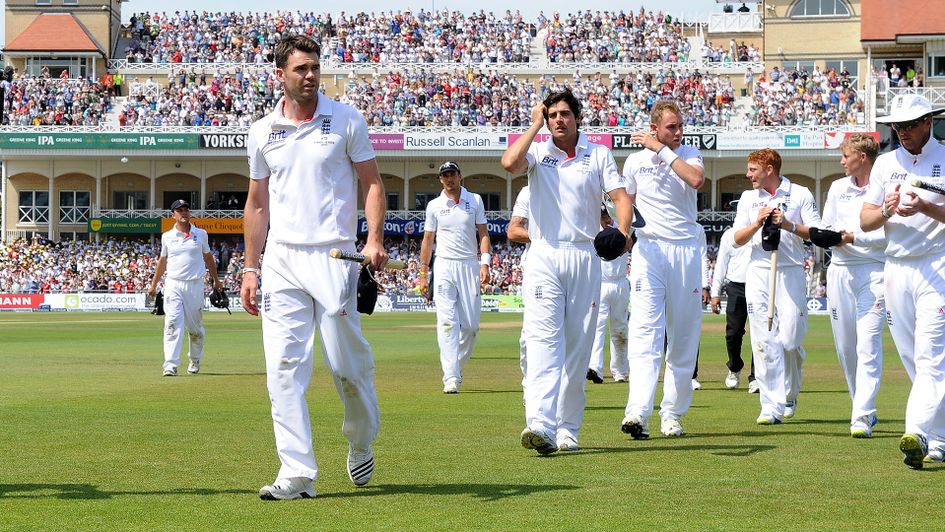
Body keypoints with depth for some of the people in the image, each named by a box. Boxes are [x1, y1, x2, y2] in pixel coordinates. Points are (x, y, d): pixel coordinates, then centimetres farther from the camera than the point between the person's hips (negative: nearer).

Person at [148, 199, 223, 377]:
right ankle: (171, 365, -18)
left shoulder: (200, 234, 6)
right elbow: (163, 260, 19)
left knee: (195, 327, 7)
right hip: (173, 285, 0)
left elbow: (208, 257, 18)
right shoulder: (167, 236, 7)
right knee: (173, 324, -12)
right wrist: (153, 285, 21)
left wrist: (216, 280, 23)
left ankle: (195, 360, 29)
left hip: (195, 285, 0)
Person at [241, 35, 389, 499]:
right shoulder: (262, 132, 9)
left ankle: (360, 443, 28)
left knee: (346, 363, -1)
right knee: (284, 369, -5)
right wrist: (249, 269, 11)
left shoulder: (346, 120, 2)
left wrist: (375, 239, -12)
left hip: (333, 257, -3)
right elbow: (257, 204, 16)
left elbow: (372, 183, 4)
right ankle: (297, 475, -4)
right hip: (280, 260, 3)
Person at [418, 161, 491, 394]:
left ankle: (456, 366, 23)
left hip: (469, 266, 1)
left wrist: (485, 263, -7)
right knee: (448, 322, -13)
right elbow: (428, 239, 11)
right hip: (444, 267, -1)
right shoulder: (434, 206, 7)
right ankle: (451, 378, -18)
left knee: (471, 324, 0)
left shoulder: (475, 200, 8)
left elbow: (483, 234, 6)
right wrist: (423, 272, 6)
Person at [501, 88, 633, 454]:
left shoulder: (598, 155, 9)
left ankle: (568, 428, 11)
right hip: (544, 257, -2)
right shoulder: (537, 152, 7)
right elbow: (509, 163, -15)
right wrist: (535, 125, -5)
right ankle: (540, 425, -29)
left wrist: (622, 232, -20)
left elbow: (621, 195, -1)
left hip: (585, 257, 2)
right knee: (543, 337, -16)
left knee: (578, 345, 3)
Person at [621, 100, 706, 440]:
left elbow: (696, 179, -17)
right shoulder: (635, 161, 8)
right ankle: (637, 413, -27)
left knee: (684, 337, 4)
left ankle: (672, 415, 12)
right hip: (649, 249, -1)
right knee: (645, 332, -15)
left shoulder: (689, 155, 6)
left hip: (686, 250, 2)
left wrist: (662, 150, -13)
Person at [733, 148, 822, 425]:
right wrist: (758, 222, -6)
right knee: (764, 341, -7)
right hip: (758, 271, 3)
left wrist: (788, 225, -14)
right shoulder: (748, 198, 15)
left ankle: (790, 395, 18)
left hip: (791, 272, -3)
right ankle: (772, 406, -8)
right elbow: (738, 239, 10)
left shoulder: (800, 194, 4)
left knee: (791, 340, -7)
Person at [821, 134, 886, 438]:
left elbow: (889, 235, -10)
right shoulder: (838, 188, 14)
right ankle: (865, 408, 23)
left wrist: (855, 238, -20)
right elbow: (826, 229, 17)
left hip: (873, 271, -6)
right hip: (840, 271, 6)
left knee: (868, 345, -13)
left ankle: (862, 418, -18)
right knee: (845, 347, 8)